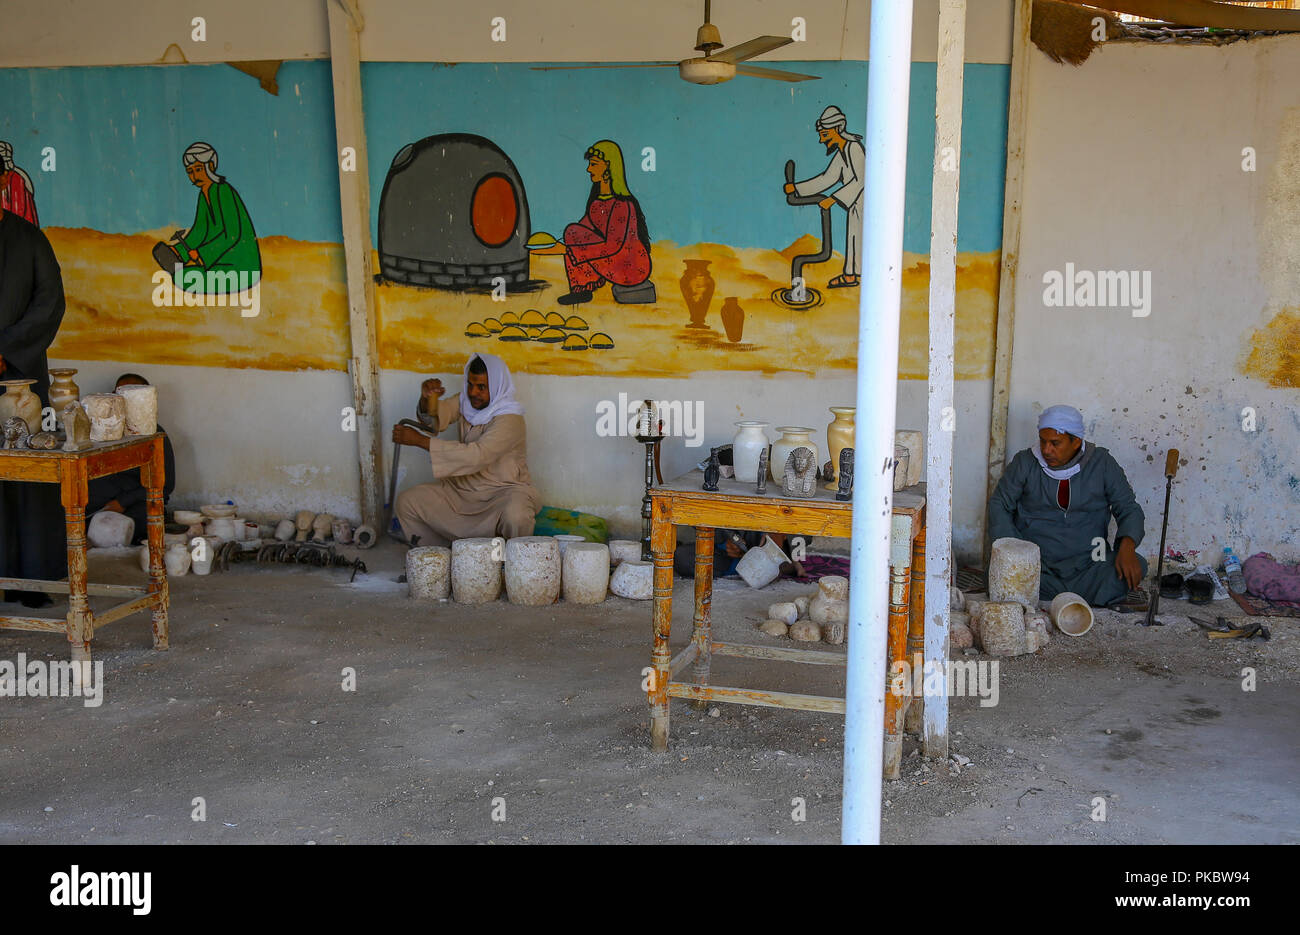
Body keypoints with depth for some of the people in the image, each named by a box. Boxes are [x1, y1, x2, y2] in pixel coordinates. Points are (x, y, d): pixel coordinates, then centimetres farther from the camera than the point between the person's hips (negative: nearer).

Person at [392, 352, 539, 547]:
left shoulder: (510, 419, -22)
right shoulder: (466, 401, 3)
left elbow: (477, 456, -33)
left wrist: (420, 440, -32)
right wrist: (427, 400, -36)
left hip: (504, 489, -6)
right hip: (463, 488, 7)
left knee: (515, 516, -39)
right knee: (406, 503, -8)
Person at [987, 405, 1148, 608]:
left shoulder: (1102, 464, 3)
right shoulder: (1025, 462, 2)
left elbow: (1129, 508, 6)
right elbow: (998, 505, 8)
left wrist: (1127, 547, -16)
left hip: (1087, 564, 1)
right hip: (1036, 565, -1)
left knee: (1136, 567, -27)